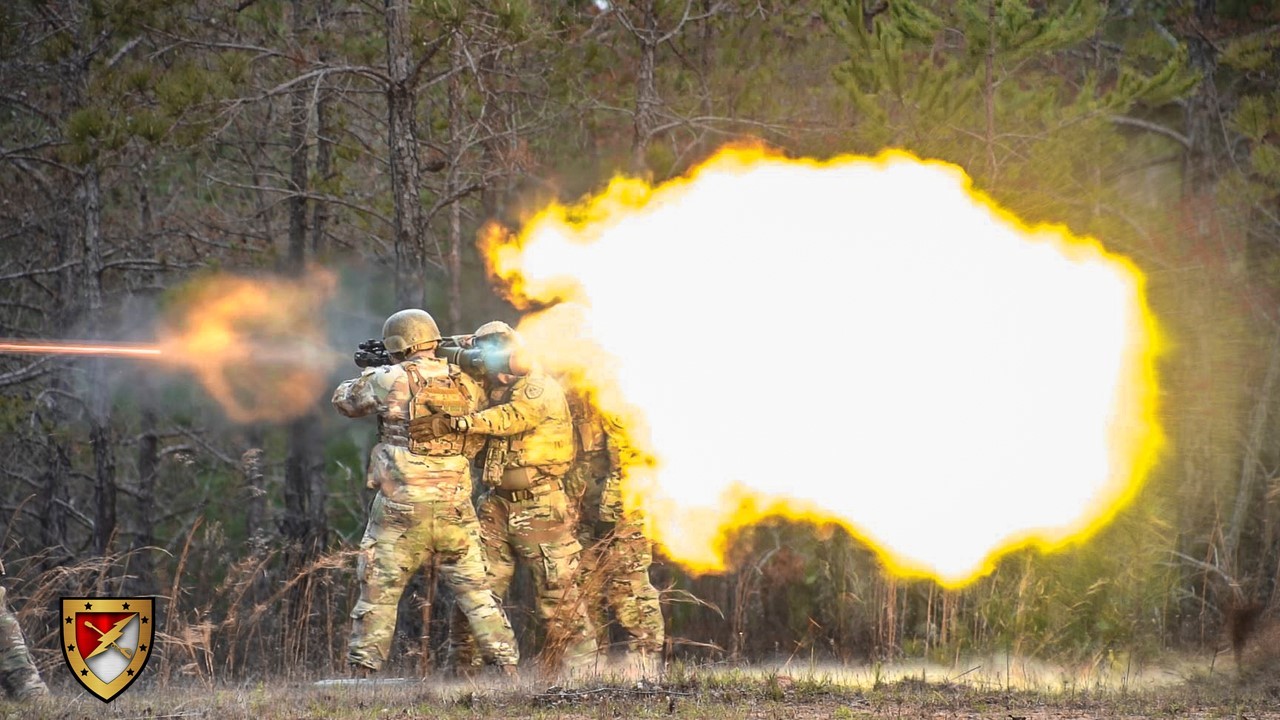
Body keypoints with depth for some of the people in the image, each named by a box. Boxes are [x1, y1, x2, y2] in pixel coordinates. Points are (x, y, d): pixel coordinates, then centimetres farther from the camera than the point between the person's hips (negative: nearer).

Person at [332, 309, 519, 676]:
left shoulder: (390, 381, -6)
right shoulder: (465, 383, 4)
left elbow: (344, 399, 7)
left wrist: (369, 375, 27)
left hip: (402, 508, -3)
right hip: (455, 505, 3)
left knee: (379, 591, 6)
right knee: (476, 588, 10)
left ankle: (362, 670, 5)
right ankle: (508, 666, 6)